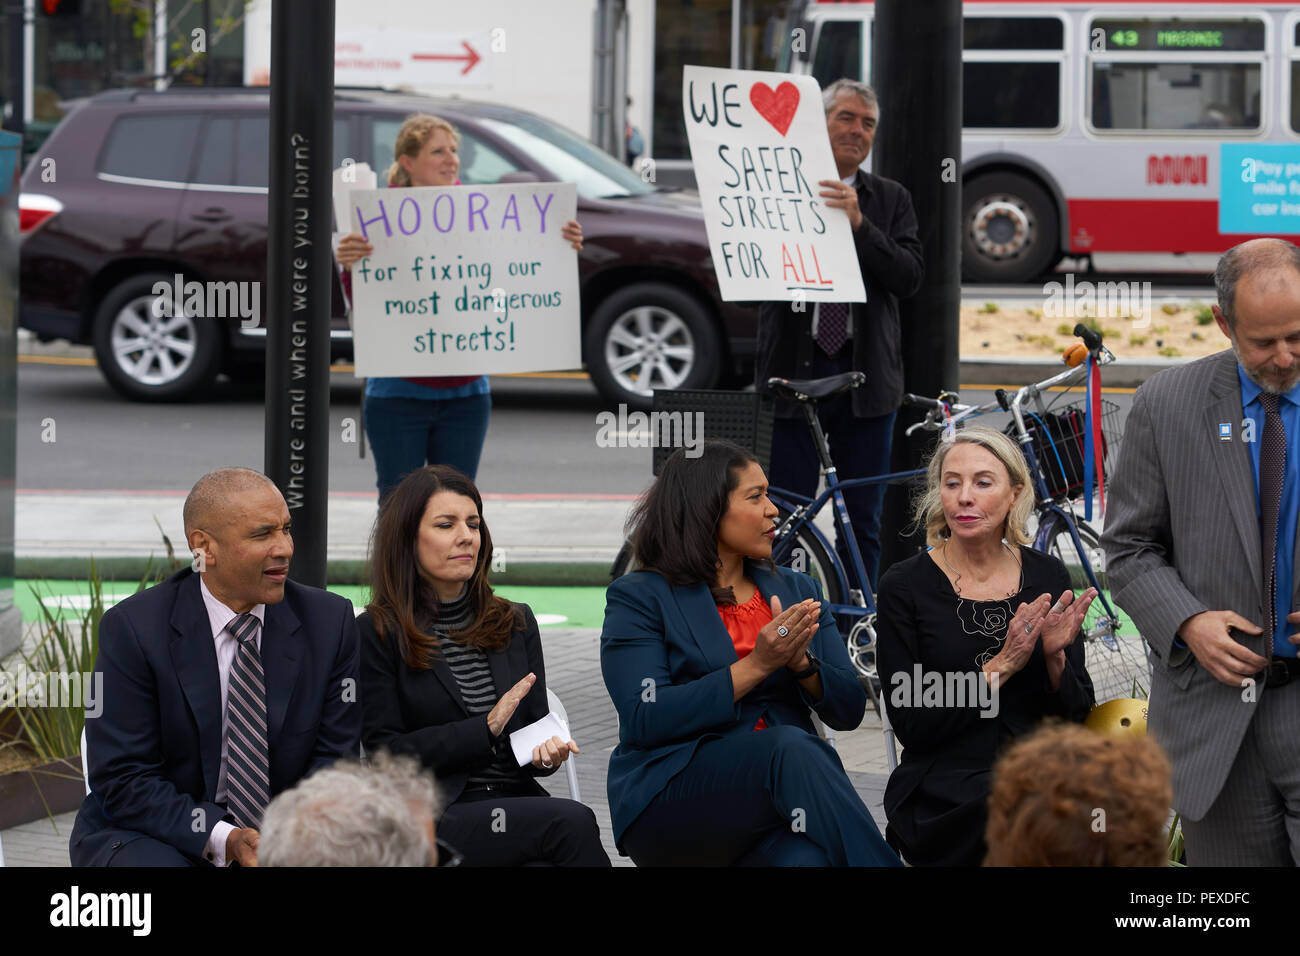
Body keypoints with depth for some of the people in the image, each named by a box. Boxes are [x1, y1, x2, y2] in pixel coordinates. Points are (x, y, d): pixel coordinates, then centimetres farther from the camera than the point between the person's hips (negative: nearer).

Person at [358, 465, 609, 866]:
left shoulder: (516, 624, 19)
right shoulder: (376, 634, 4)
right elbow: (384, 754, -3)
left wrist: (546, 751, -6)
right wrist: (486, 729, -9)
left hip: (516, 802, 4)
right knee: (572, 822, -30)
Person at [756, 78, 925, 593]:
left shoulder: (890, 200, 9)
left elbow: (909, 276, -4)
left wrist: (858, 223, -17)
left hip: (864, 375, 2)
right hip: (794, 371, -2)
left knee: (863, 523, 5)